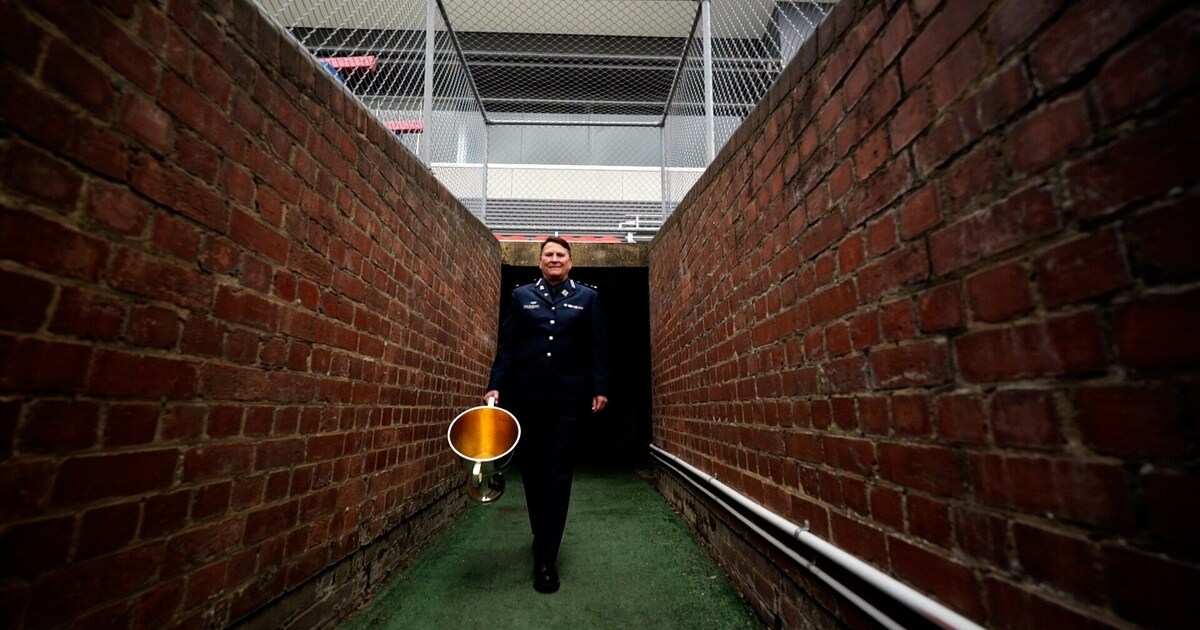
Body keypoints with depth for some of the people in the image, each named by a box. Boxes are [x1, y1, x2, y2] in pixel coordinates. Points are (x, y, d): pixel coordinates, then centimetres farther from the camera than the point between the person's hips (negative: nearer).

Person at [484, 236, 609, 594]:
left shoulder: (586, 298, 9)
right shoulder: (522, 296, 11)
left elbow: (597, 348, 5)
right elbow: (506, 345, 7)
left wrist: (600, 388, -3)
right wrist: (495, 386, -2)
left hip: (568, 398, -1)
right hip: (525, 396, 2)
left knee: (557, 475, 0)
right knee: (531, 470, 10)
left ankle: (546, 559, 10)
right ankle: (544, 539, 33)